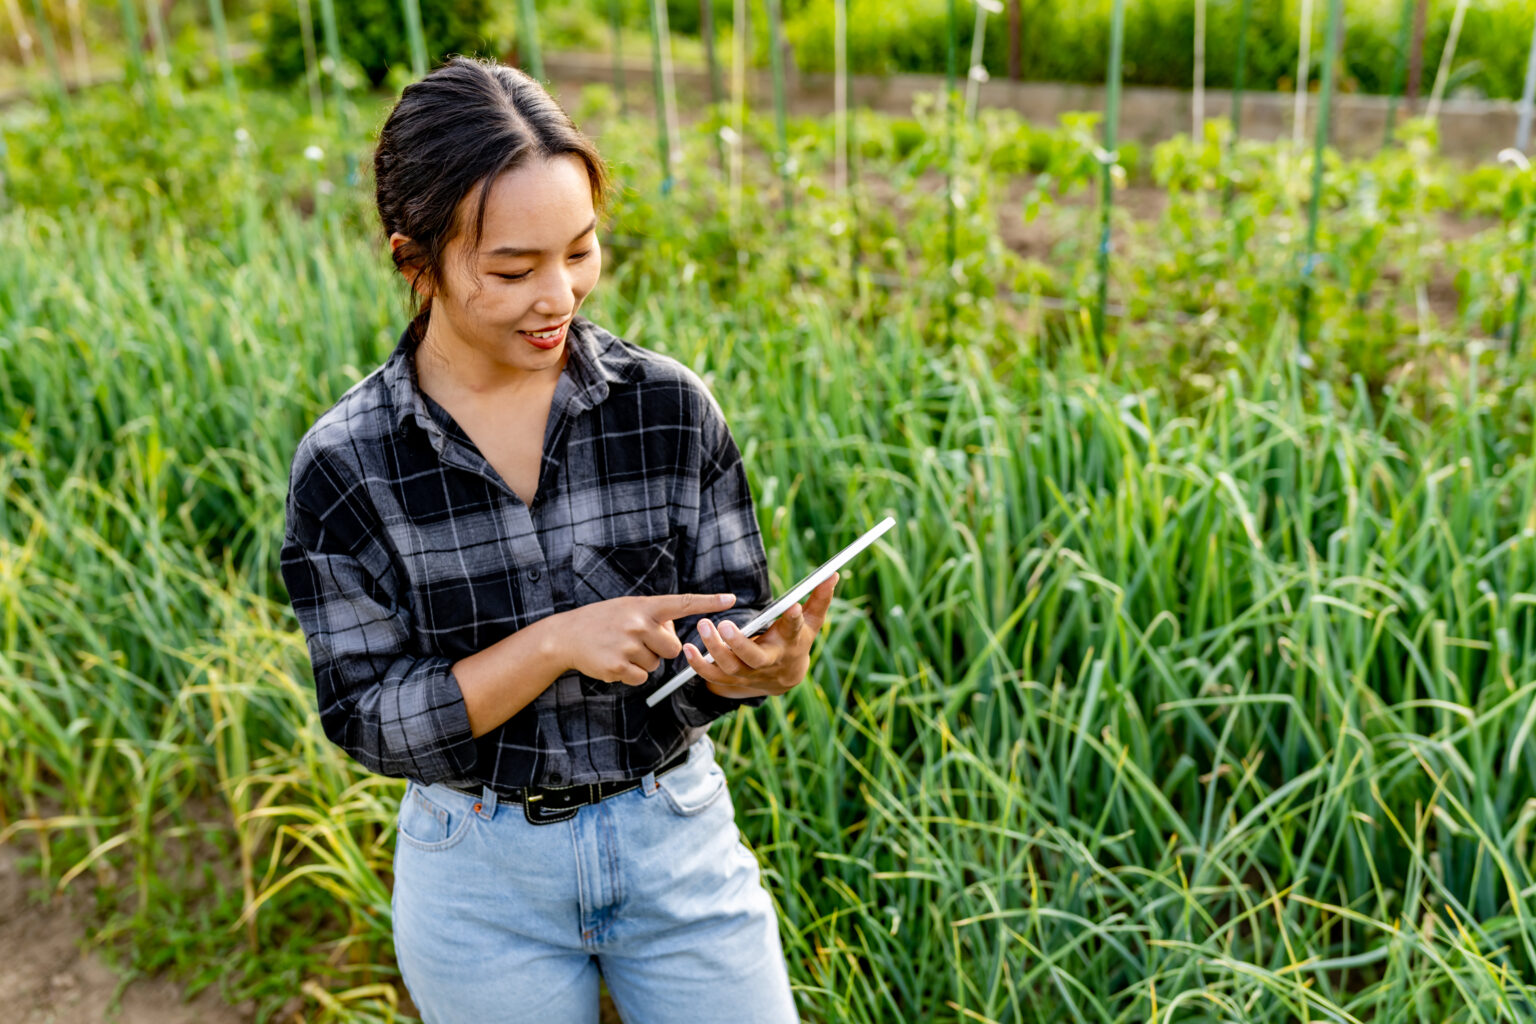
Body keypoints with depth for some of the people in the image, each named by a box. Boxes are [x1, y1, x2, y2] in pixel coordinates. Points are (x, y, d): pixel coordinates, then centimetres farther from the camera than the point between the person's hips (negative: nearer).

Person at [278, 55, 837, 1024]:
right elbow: (368, 717, -13)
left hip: (677, 838, 1)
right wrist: (556, 643, -27)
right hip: (483, 871, 0)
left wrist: (761, 666, -30)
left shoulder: (670, 405, -11)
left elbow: (728, 637, -6)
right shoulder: (347, 463, -14)